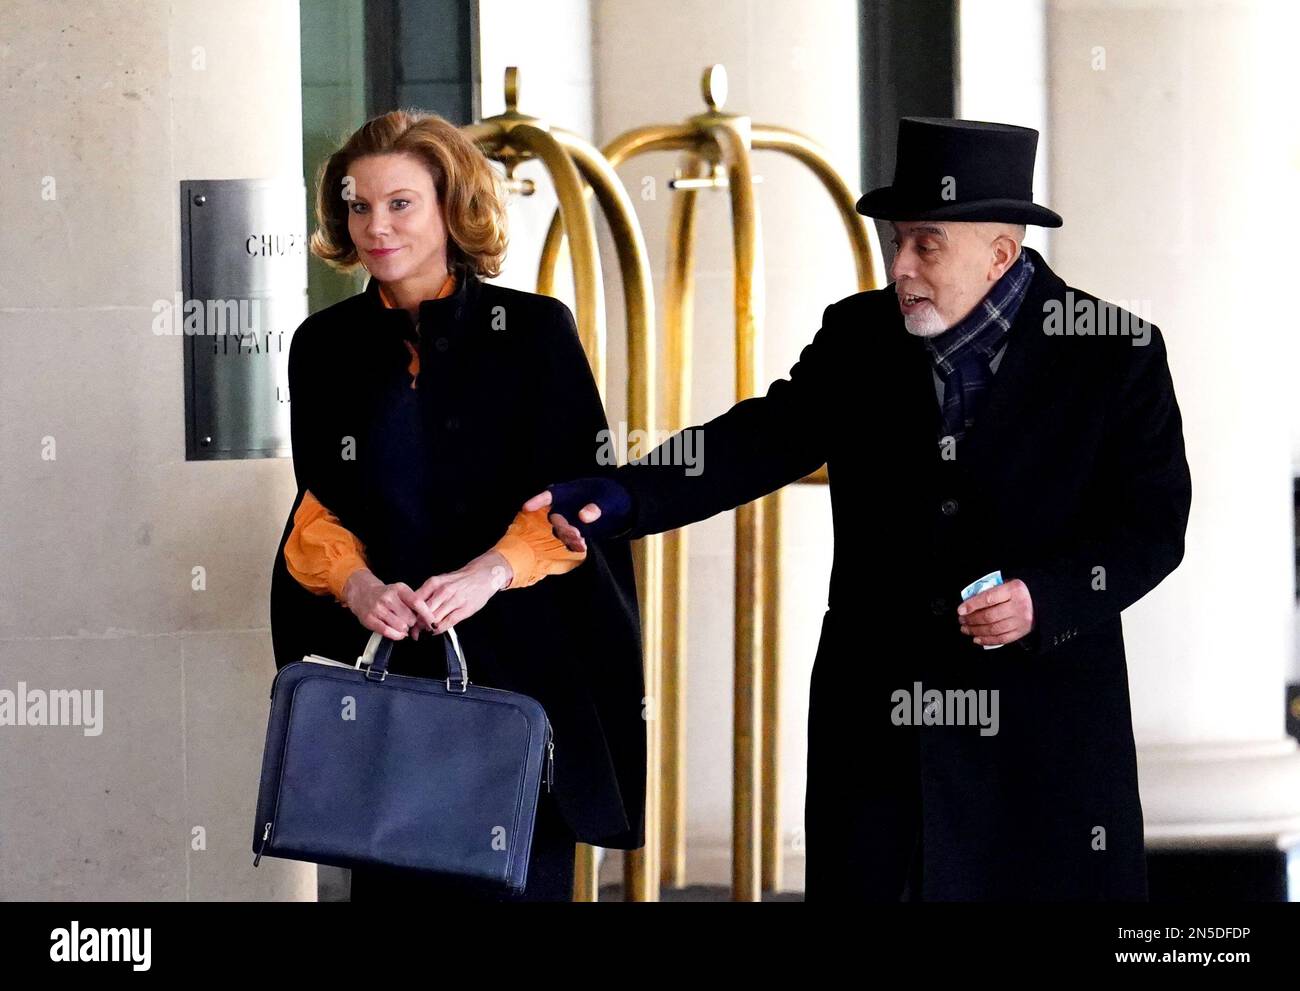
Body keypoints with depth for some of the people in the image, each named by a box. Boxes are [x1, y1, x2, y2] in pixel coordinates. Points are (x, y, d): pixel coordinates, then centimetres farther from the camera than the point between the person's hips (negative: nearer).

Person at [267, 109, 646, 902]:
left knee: (519, 877, -1)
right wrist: (357, 584, -15)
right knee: (393, 876, 0)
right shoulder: (326, 346, 10)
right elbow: (318, 506, 7)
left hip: (518, 661, -2)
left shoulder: (534, 330, 2)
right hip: (382, 661, 2)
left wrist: (490, 571, -21)